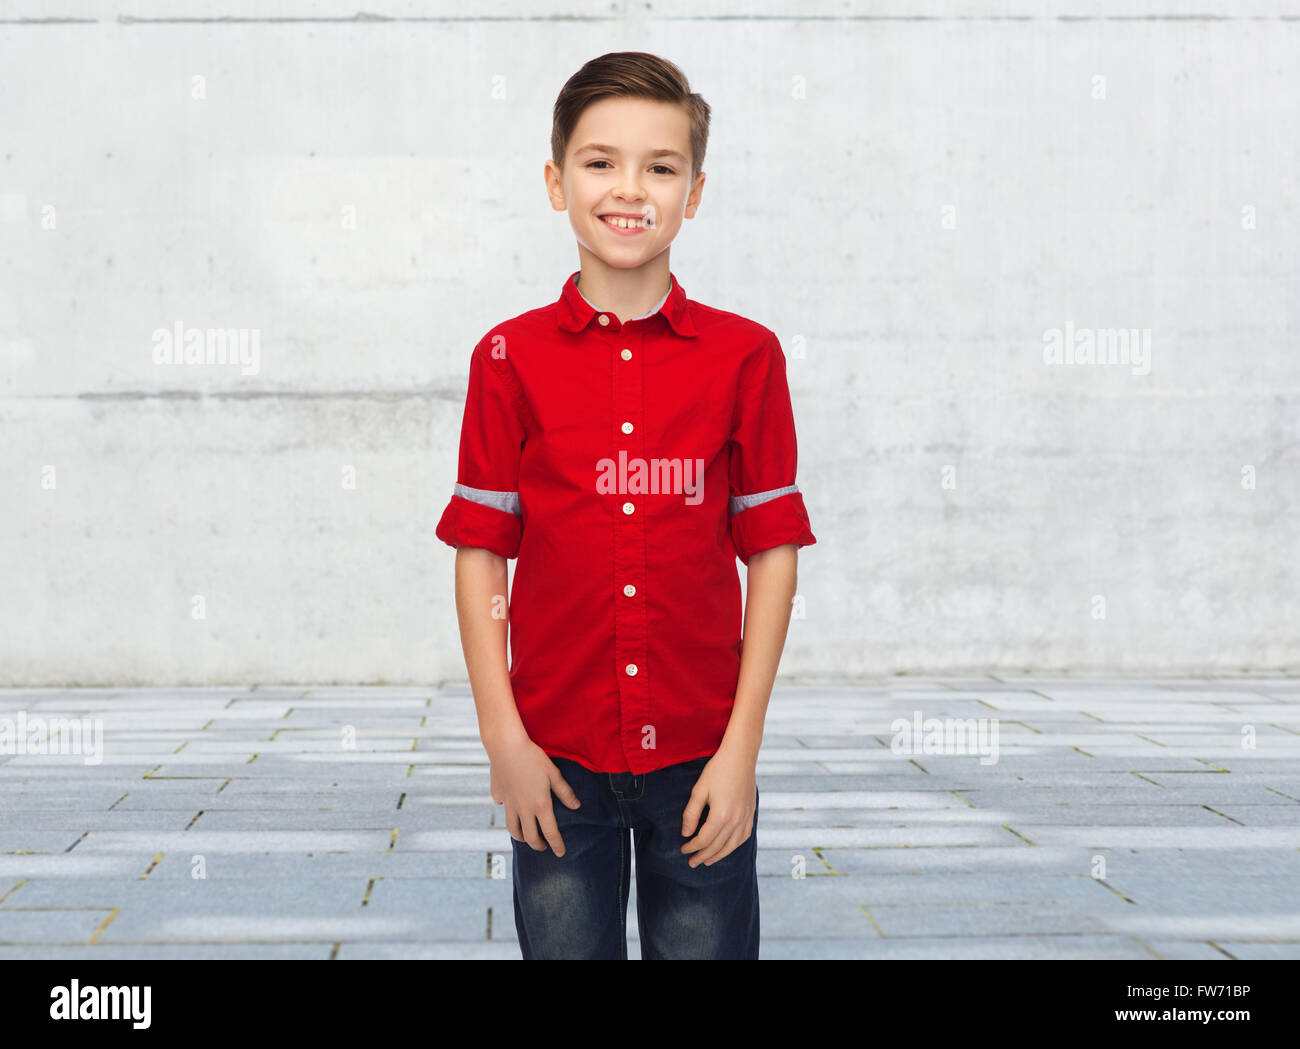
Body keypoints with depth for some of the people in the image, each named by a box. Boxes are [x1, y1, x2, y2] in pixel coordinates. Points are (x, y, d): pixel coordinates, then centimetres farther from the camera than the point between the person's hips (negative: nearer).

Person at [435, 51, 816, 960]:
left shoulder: (745, 356, 0)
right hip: (558, 755, 0)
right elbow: (480, 550, 1)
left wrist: (742, 746, -4)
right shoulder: (511, 358, 0)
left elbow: (773, 551, 0)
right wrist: (503, 737, -4)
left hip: (700, 757, 0)